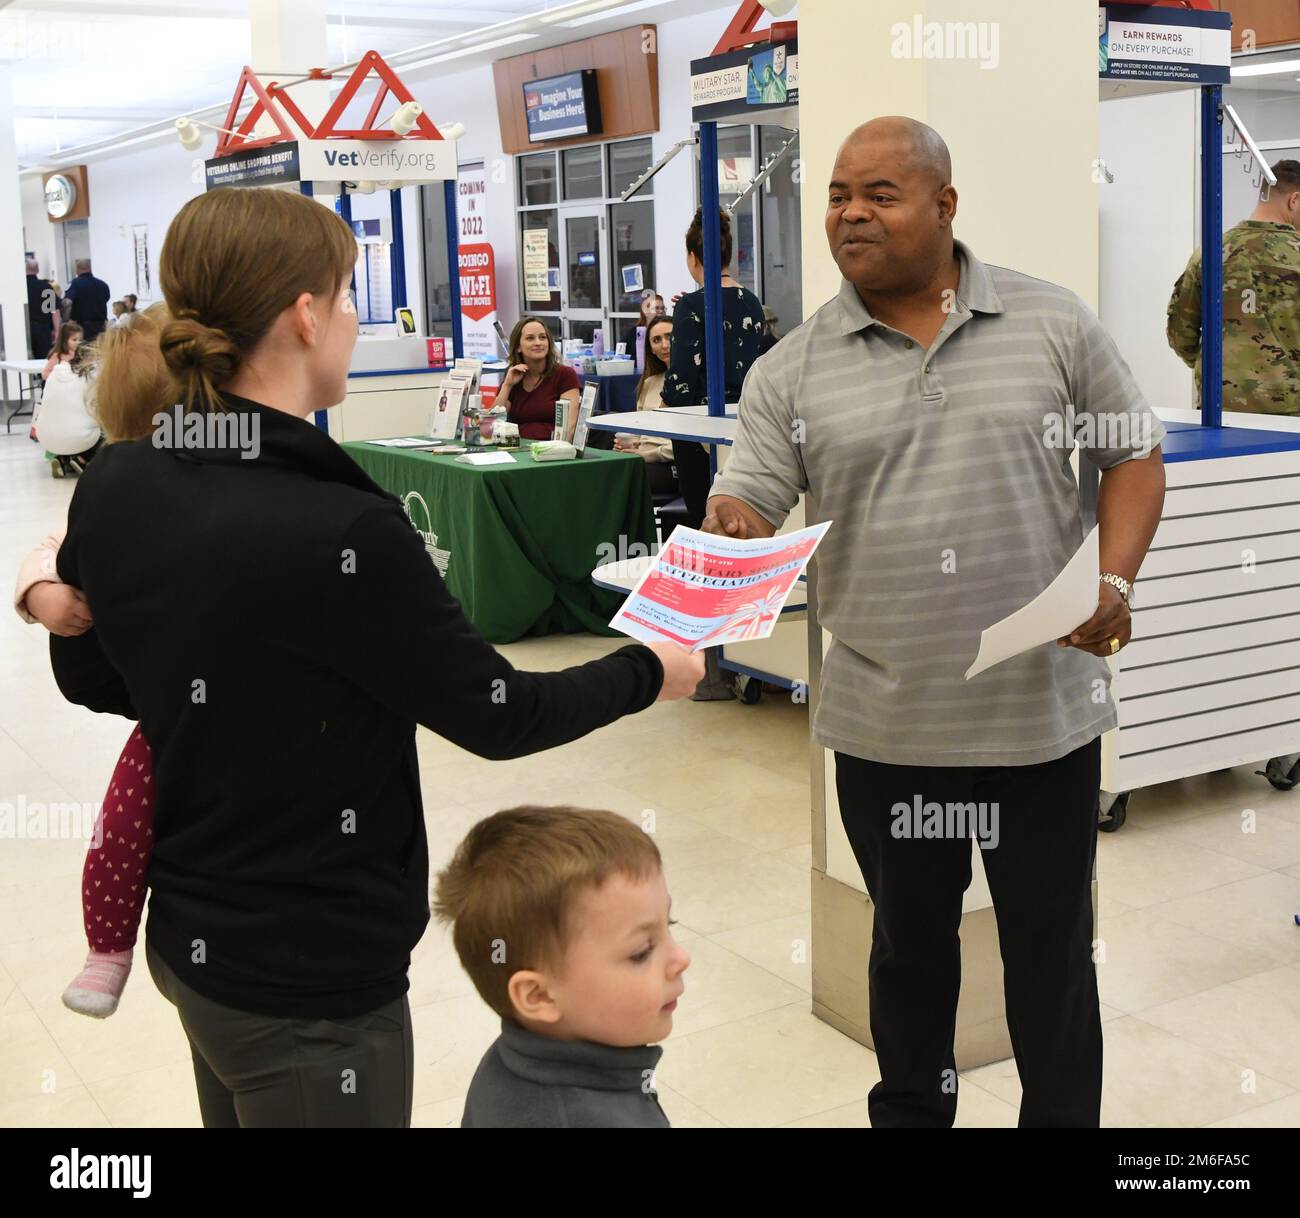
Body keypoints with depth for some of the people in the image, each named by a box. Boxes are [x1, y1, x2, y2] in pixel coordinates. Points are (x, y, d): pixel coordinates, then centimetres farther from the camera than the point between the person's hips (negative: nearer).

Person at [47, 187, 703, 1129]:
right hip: (310, 984, -7)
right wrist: (648, 673, 0)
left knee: (239, 1104, 26)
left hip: (188, 938, 7)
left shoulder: (113, 488, -6)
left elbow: (87, 678, 10)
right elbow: (497, 715, -16)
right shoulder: (338, 532, -28)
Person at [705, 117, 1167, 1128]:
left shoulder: (1054, 324, 0)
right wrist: (733, 531, -28)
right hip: (885, 725, 1)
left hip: (1044, 710, -1)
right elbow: (748, 510, -4)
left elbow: (1134, 456, 5)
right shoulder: (793, 371, 0)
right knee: (910, 942, 19)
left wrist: (1115, 582, -10)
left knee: (1051, 949, 13)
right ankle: (909, 1111, 40)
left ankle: (1064, 1117, 34)